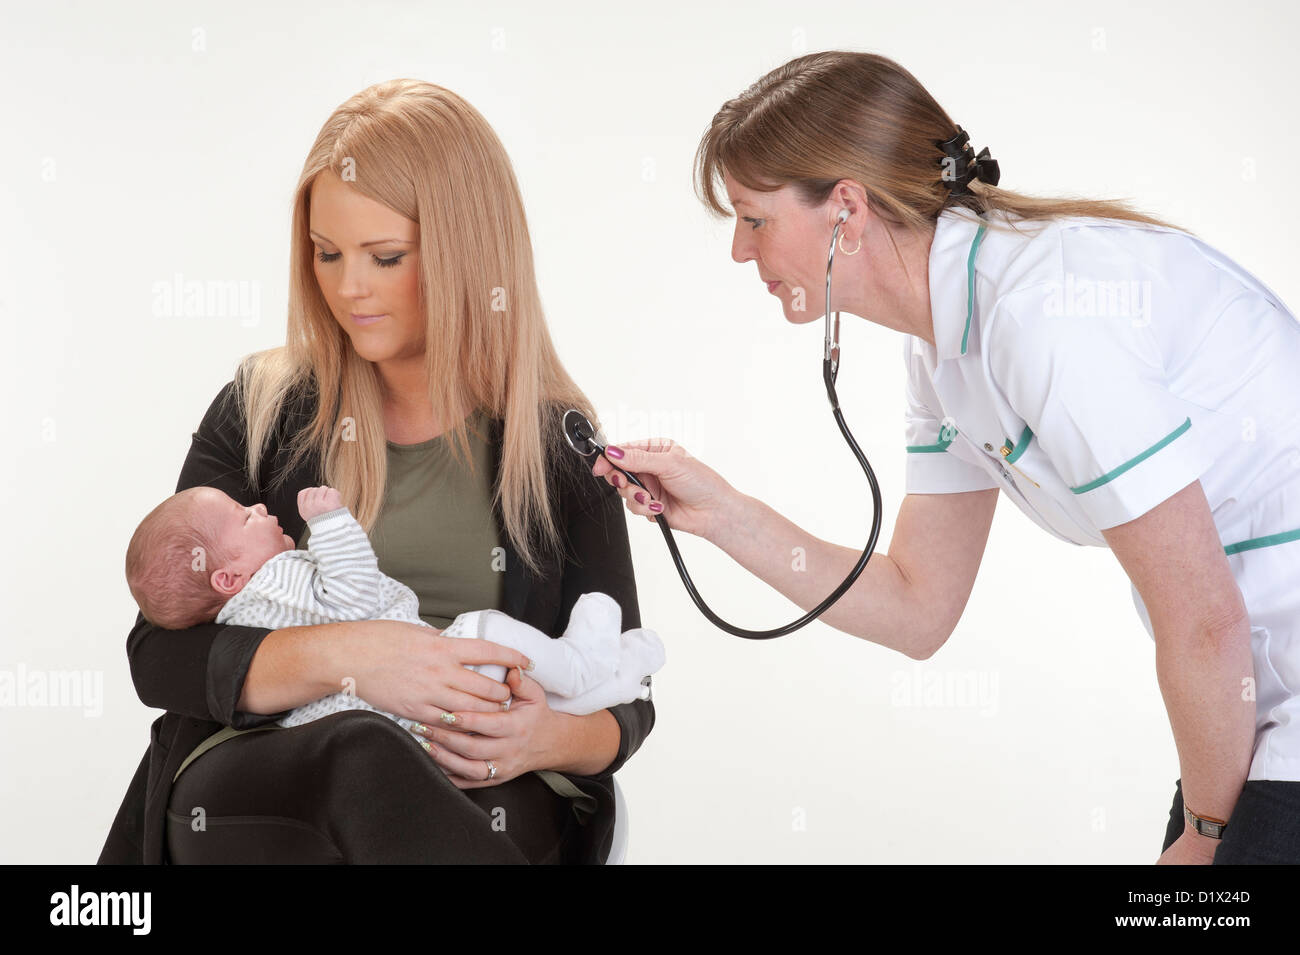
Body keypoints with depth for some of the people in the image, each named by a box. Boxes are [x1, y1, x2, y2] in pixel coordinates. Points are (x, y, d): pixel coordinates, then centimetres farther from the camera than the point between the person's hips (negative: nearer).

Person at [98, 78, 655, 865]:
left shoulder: (558, 440, 8)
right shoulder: (262, 410, 9)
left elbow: (625, 699, 12)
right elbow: (159, 659, 2)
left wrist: (549, 738, -13)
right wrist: (339, 657, -17)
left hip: (480, 799, 0)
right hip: (257, 767, 1)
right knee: (362, 757, -37)